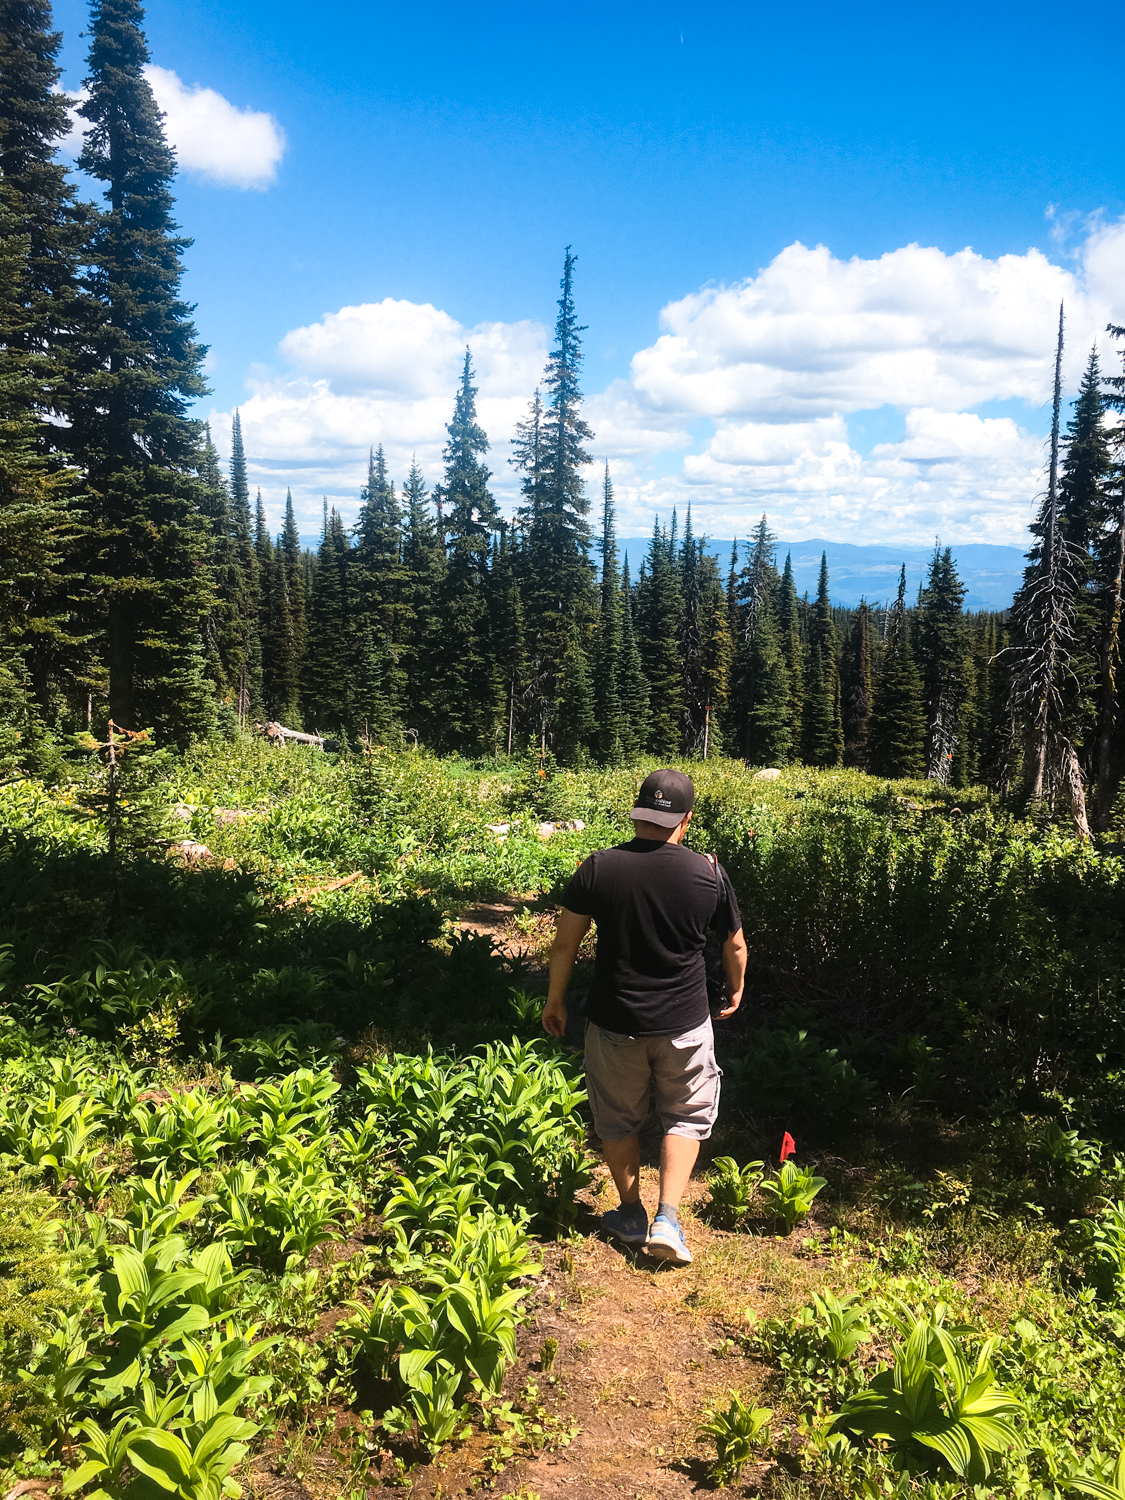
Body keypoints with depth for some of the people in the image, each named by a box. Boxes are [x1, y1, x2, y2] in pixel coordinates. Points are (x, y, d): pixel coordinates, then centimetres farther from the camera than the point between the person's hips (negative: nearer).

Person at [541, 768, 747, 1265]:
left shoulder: (598, 868, -11)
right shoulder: (708, 873, -10)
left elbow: (564, 944, -5)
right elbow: (735, 947, 4)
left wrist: (554, 1001, 11)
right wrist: (735, 990, 24)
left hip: (614, 1023, 0)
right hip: (684, 1025, 0)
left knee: (617, 1120, 20)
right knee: (686, 1116, 19)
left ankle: (632, 1214, 33)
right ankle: (667, 1220, 11)